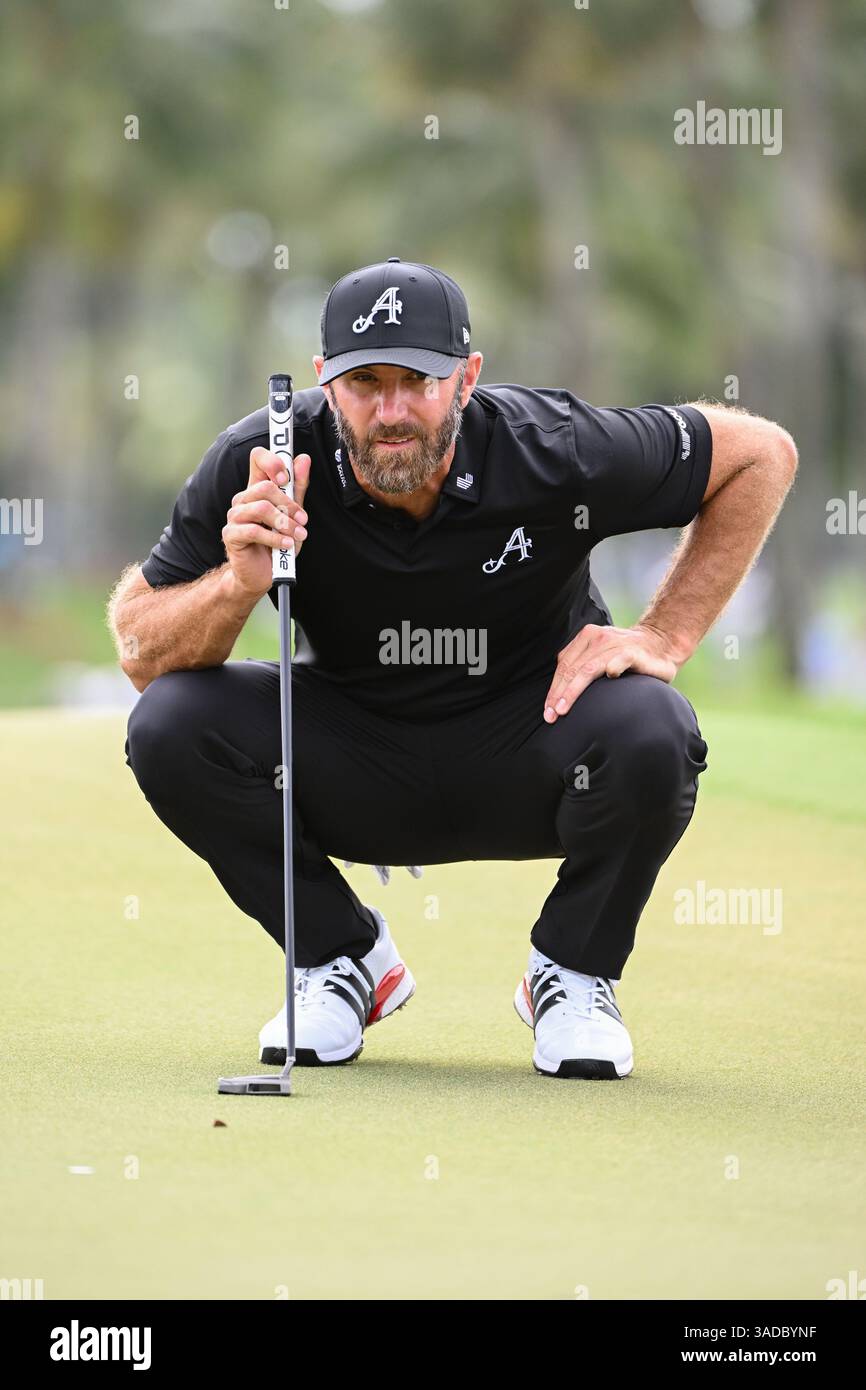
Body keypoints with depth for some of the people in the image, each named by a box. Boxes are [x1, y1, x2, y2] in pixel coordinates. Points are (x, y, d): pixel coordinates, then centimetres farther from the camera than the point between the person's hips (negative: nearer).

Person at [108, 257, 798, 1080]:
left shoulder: (555, 452, -22)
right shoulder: (258, 468, -20)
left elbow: (762, 454, -9)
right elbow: (139, 653, -16)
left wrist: (664, 638, -15)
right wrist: (238, 584, -36)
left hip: (526, 753, -1)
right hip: (355, 767, 1)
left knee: (648, 733, -34)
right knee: (171, 725, -24)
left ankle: (573, 974, -2)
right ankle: (341, 959, 2)